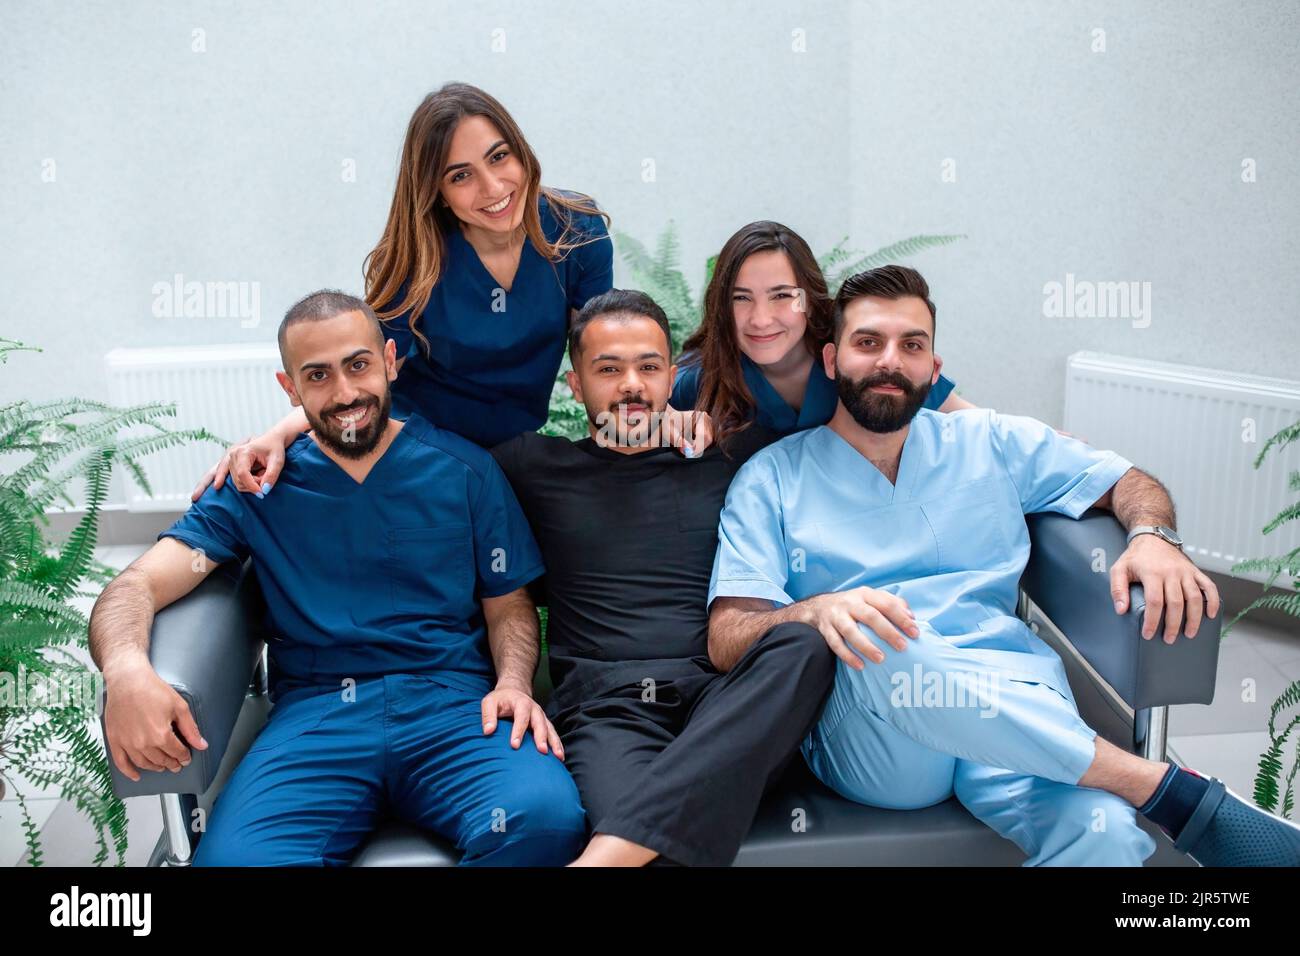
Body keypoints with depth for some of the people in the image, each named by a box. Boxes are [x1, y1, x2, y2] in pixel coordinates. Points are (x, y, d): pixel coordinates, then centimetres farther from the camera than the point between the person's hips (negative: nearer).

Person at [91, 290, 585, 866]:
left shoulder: (465, 470, 10)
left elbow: (509, 603, 13)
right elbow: (137, 586, 3)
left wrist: (512, 684, -9)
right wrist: (126, 668, -21)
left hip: (455, 704, 0)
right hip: (314, 711, 1)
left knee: (546, 818, -32)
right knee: (233, 857, -30)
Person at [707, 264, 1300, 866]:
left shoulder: (992, 443, 18)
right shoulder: (773, 478, 8)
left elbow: (1129, 482, 24)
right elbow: (726, 640, -1)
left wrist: (1152, 538, 0)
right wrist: (816, 611, -23)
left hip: (1008, 702, 1)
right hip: (860, 730, 0)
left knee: (1099, 833, -36)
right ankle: (1173, 790, -25)